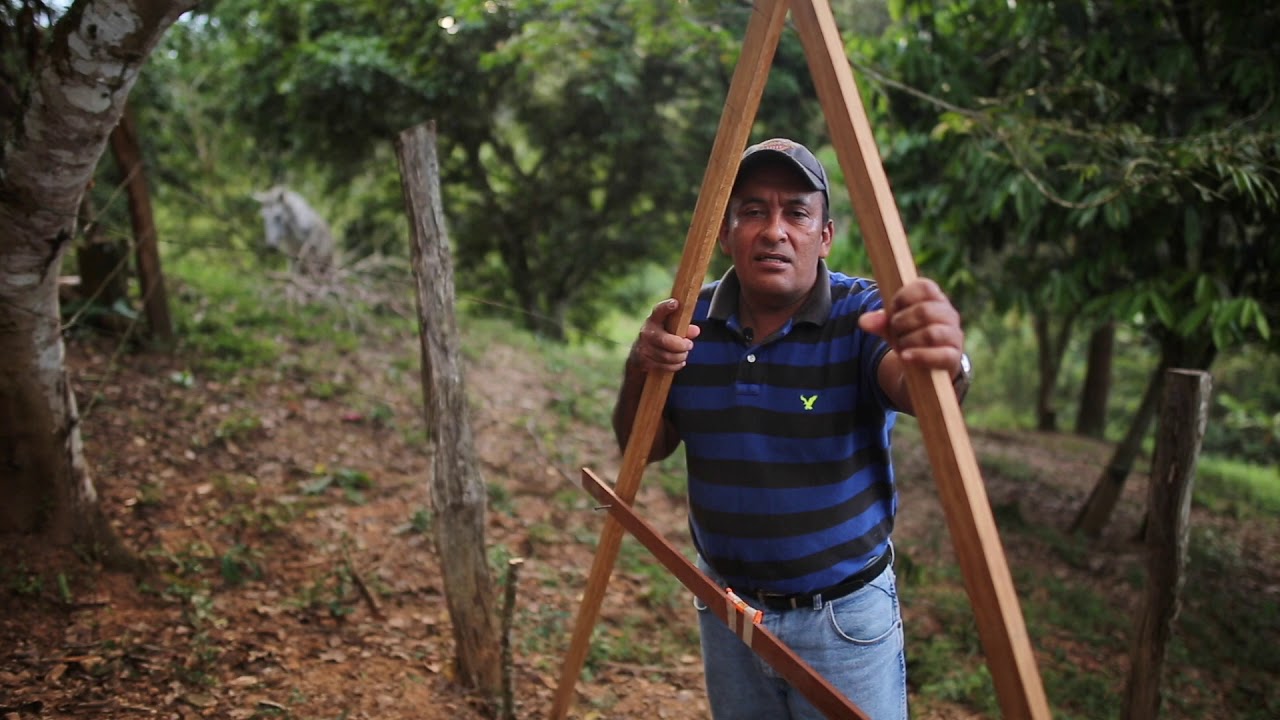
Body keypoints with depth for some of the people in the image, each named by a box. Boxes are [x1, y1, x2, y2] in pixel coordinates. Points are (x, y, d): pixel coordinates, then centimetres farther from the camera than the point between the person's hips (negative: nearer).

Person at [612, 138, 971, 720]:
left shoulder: (863, 316, -15)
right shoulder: (692, 320, -3)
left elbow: (905, 381, -36)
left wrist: (943, 362, -59)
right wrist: (640, 371, -18)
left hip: (846, 620, -3)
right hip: (727, 609, 4)